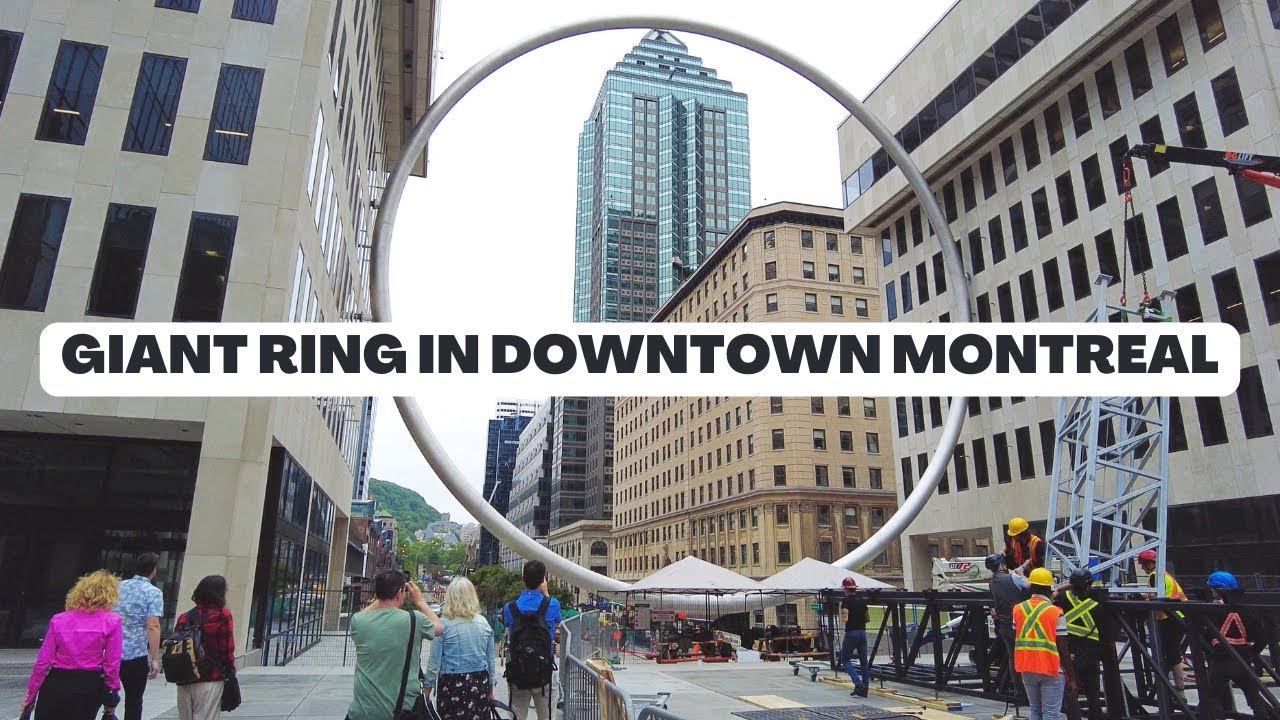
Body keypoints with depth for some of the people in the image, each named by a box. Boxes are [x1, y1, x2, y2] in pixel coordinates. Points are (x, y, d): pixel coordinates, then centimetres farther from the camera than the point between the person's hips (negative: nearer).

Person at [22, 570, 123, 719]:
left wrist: (31, 695, 11)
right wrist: (111, 701, 5)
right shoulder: (112, 622, -9)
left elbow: (42, 662, -1)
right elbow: (112, 664, -8)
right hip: (89, 688, -1)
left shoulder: (58, 620, -1)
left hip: (56, 685, 1)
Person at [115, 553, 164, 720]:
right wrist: (155, 659, -13)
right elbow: (152, 626, -16)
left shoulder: (118, 586, 8)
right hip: (136, 656, -4)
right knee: (134, 701, 8)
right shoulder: (154, 593, -8)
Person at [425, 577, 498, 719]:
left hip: (452, 684, -3)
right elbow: (491, 659, 6)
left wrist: (428, 686, 4)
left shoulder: (443, 624, -10)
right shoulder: (483, 623, 1)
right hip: (479, 683, 3)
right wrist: (491, 687, 15)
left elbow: (435, 661, -8)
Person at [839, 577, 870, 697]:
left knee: (845, 659, 5)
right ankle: (863, 690, 13)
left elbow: (844, 618, -19)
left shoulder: (846, 601, -11)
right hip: (862, 633, 6)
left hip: (851, 633, -6)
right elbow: (868, 618, 14)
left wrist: (840, 608, -3)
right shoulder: (862, 601, 9)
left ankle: (858, 684, -10)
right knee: (863, 661, 10)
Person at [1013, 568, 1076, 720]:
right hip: (1051, 670, -4)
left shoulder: (1018, 609, 3)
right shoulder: (1056, 613, -11)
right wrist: (1072, 677, -3)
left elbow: (1015, 643, 7)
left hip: (1027, 669, 4)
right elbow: (1063, 649, -11)